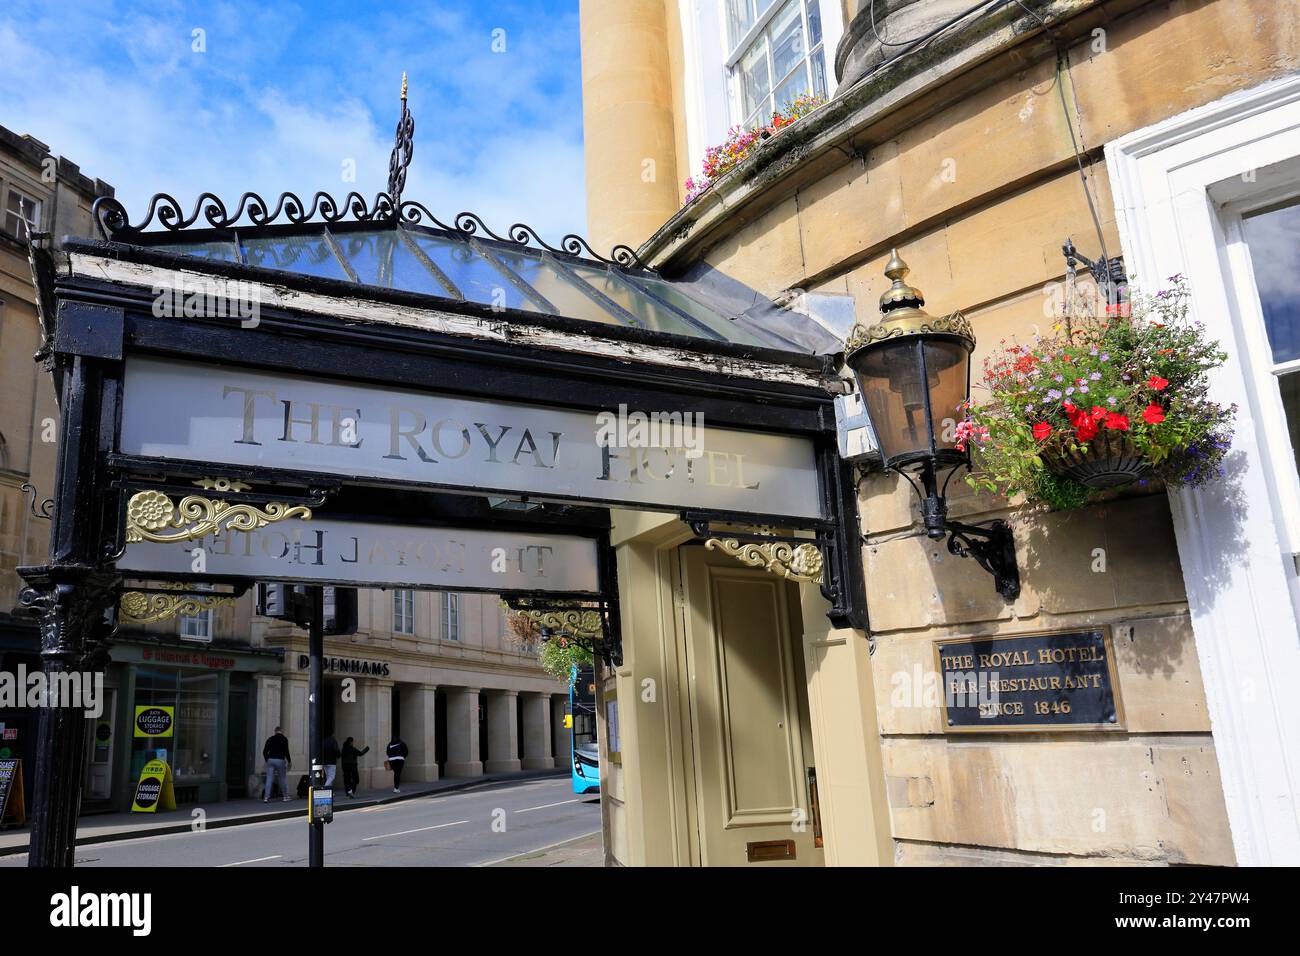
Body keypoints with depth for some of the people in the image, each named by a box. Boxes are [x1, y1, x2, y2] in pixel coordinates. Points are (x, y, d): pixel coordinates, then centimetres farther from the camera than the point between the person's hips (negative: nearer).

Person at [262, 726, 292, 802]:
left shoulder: (270, 739, 12)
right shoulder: (284, 739, 0)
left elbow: (264, 752, 10)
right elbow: (286, 751, -9)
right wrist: (289, 761, 1)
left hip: (270, 760, 3)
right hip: (280, 760, -3)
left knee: (269, 779, 2)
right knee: (283, 779, 7)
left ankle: (266, 797, -4)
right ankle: (286, 797, 14)